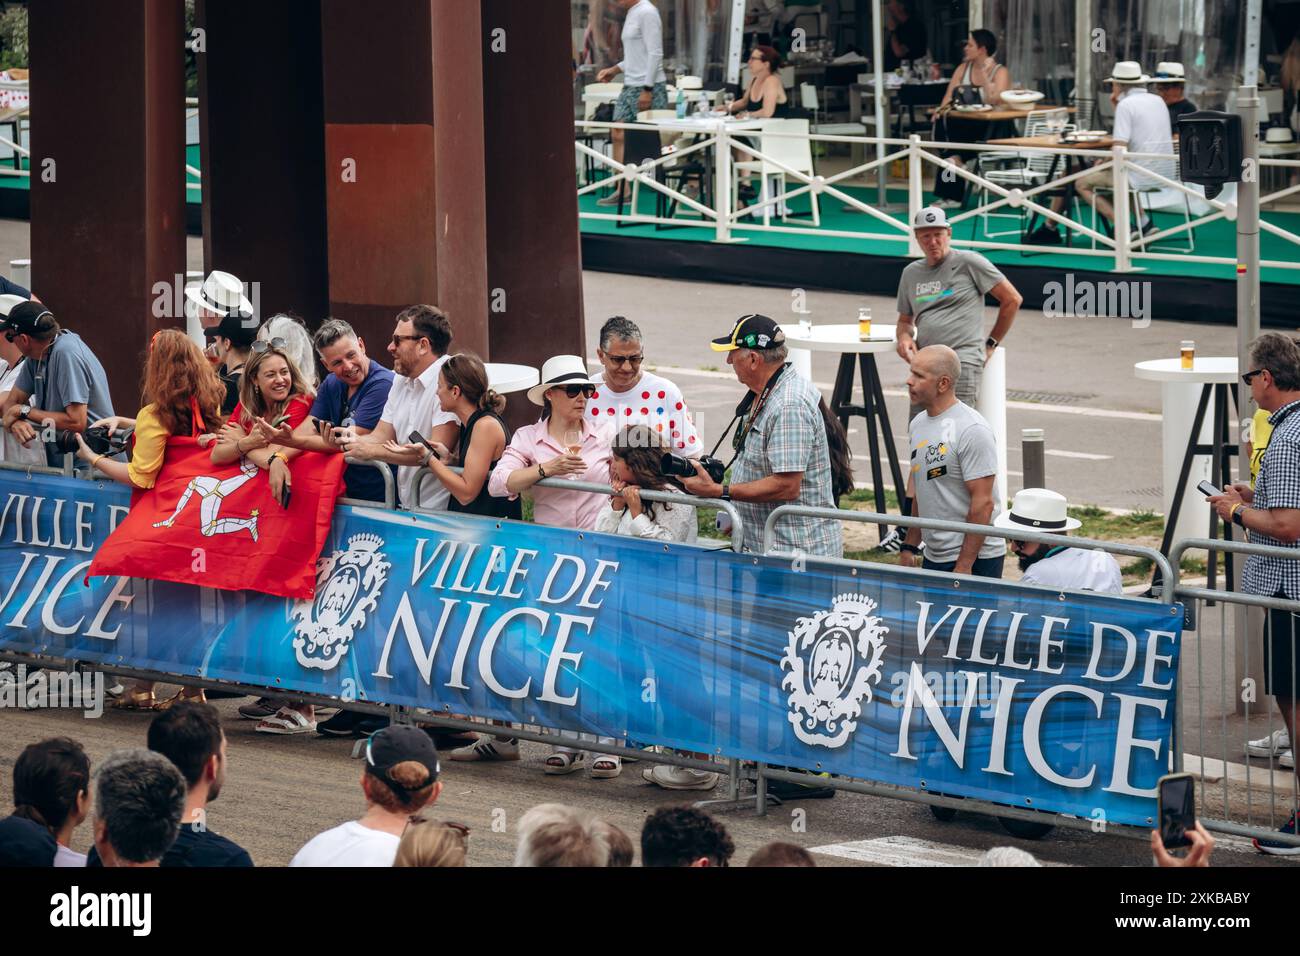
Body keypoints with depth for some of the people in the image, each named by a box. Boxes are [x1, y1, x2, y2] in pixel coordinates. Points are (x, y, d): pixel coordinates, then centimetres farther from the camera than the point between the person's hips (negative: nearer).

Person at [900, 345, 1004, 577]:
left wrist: (963, 566, -20)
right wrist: (909, 547, 18)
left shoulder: (971, 430, -15)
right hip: (934, 557, 8)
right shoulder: (918, 424, 12)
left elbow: (983, 503, -19)